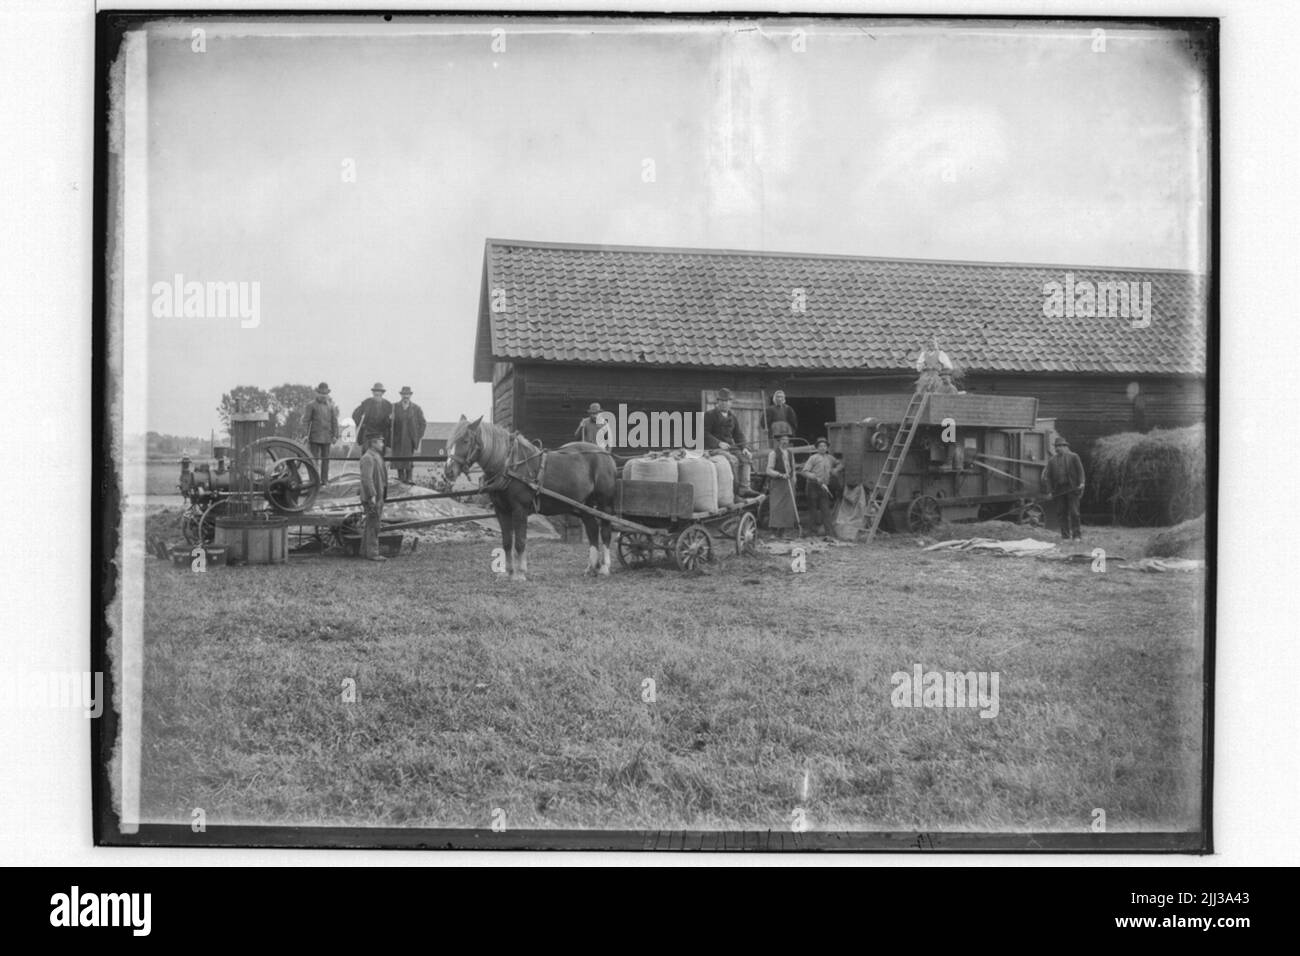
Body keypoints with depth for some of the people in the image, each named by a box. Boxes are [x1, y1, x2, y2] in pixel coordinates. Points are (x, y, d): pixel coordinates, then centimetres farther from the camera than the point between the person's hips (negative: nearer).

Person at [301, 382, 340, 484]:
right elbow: (306, 421, -3)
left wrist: (335, 435, 4)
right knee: (314, 459, -5)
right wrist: (306, 435, -11)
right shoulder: (311, 405, 0)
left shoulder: (331, 406, 11)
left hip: (327, 437, 4)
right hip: (315, 437, -3)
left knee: (326, 459, 4)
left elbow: (334, 421, 13)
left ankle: (324, 480, 9)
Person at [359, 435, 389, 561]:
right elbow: (366, 478, -24)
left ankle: (365, 551, 20)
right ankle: (372, 553, -6)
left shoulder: (376, 456, 16)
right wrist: (372, 496, -26)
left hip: (378, 496, 10)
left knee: (370, 525, 14)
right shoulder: (367, 458, -17)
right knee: (373, 525, -8)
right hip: (371, 498, -10)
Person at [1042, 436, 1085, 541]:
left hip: (1072, 488, -3)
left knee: (1074, 513, -6)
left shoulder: (1073, 457, 6)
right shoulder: (1051, 460, 13)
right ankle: (1066, 536, 7)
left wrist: (1081, 482, -11)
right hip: (1059, 491, 3)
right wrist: (1050, 490, 2)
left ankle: (1077, 535, 0)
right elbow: (1048, 476, 11)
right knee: (1063, 514, 2)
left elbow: (1080, 470, 3)